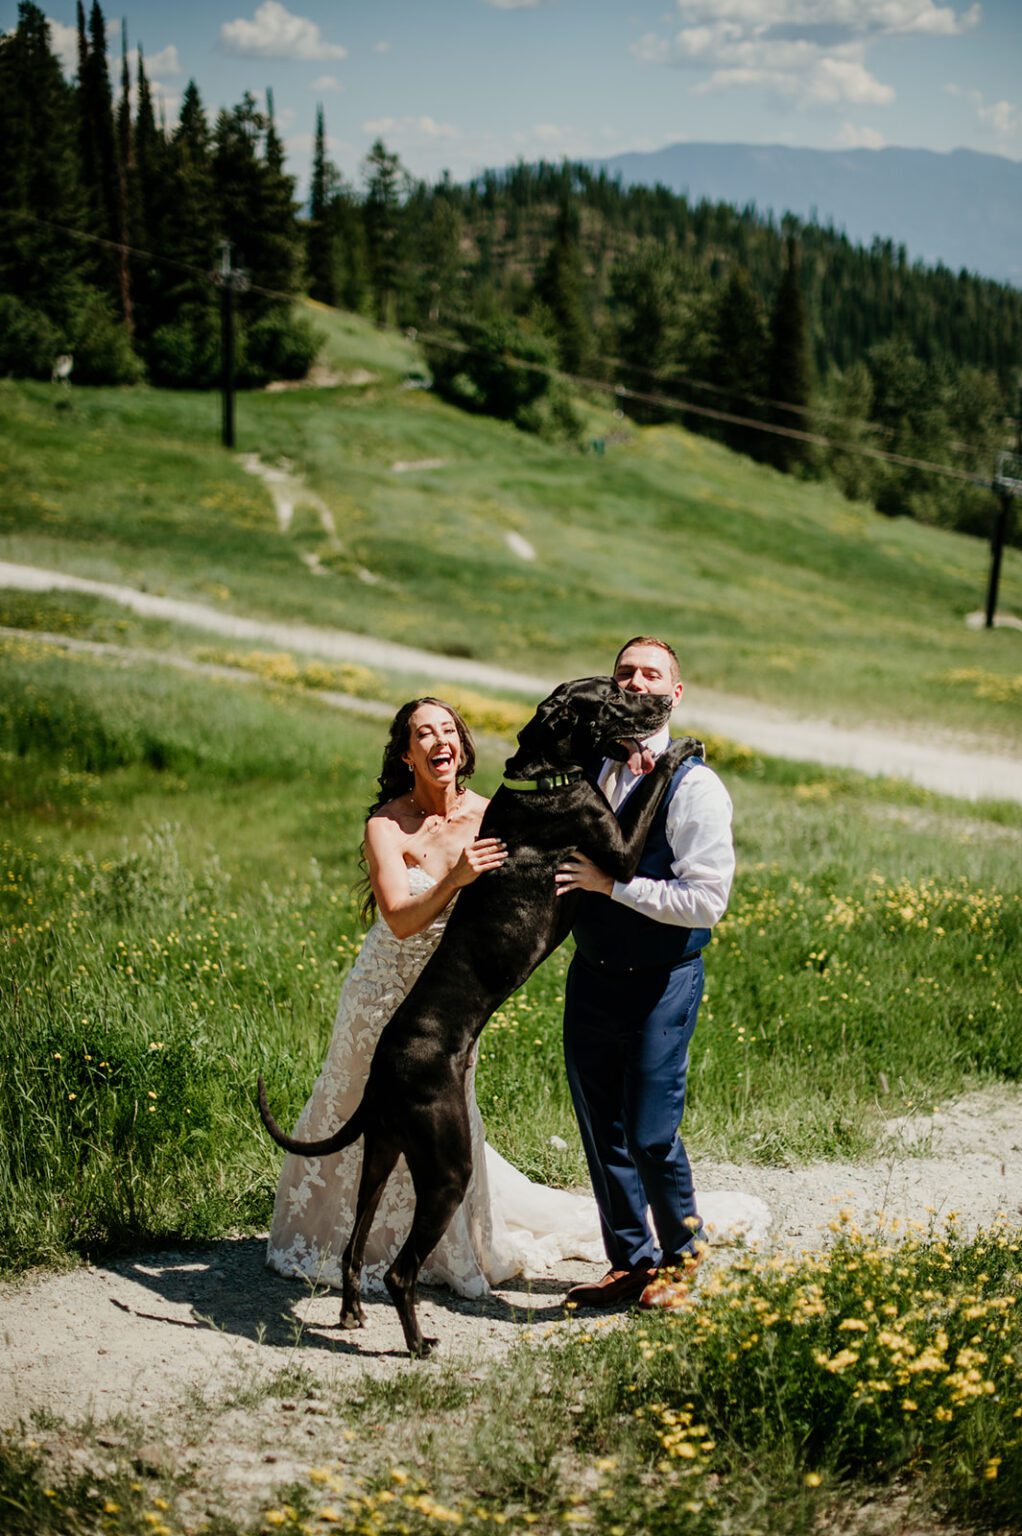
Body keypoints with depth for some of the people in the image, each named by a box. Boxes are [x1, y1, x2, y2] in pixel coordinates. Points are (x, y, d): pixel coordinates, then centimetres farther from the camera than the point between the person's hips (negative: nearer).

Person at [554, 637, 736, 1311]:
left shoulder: (695, 787, -14)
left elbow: (706, 901, -20)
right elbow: (555, 852, 21)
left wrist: (611, 882, -22)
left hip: (662, 982, -6)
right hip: (592, 974, 6)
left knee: (650, 1134, -5)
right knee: (602, 1131, 13)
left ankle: (681, 1254, 22)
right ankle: (631, 1261, 30)